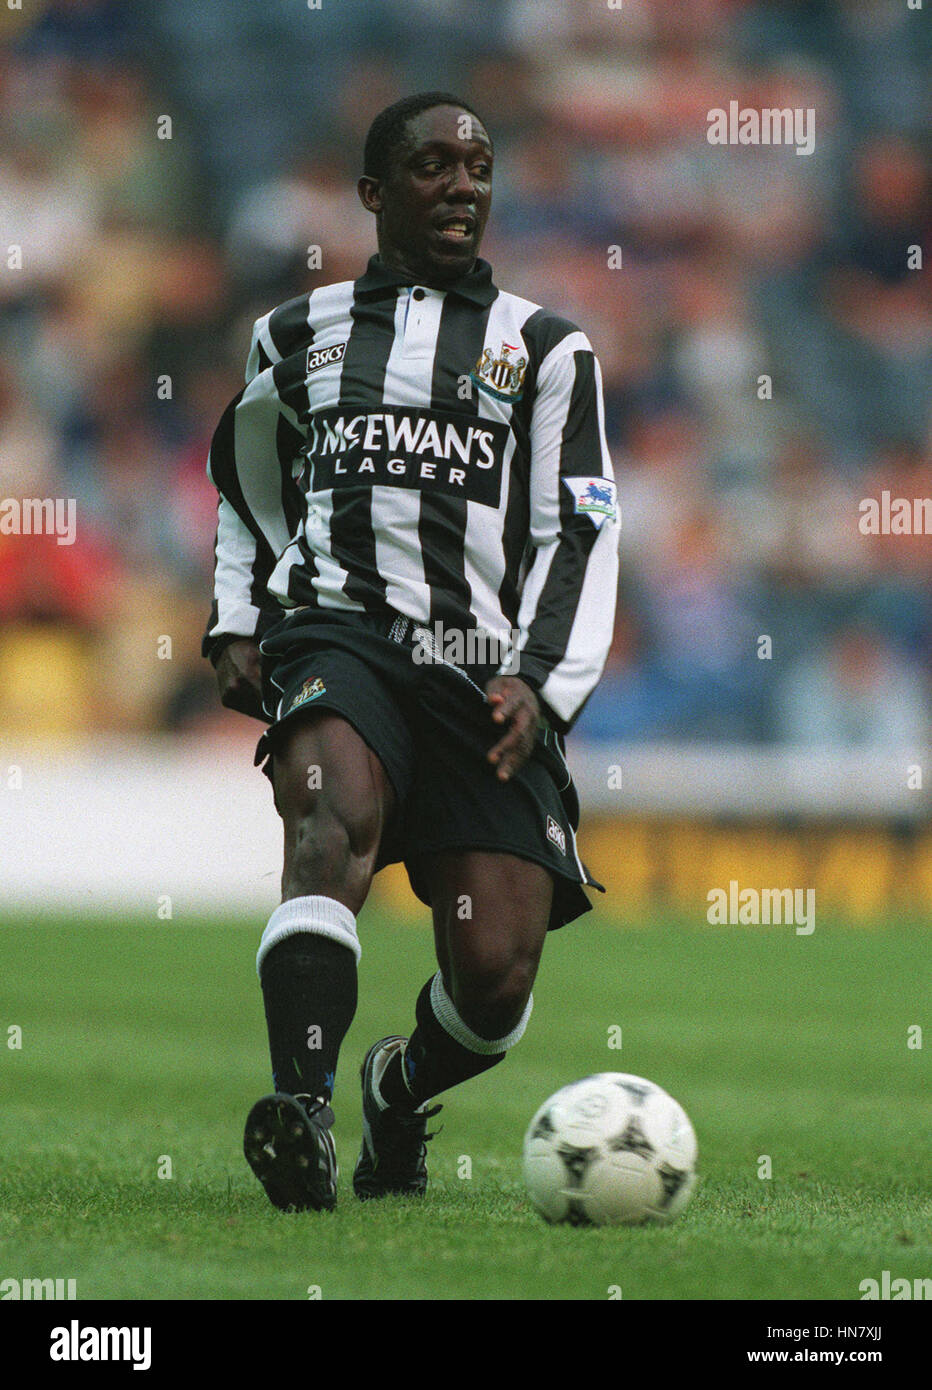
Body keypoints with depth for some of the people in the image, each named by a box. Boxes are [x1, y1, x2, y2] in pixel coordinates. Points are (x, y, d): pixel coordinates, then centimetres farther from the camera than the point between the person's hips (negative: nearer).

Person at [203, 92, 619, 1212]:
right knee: (337, 813, -36)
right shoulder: (301, 336, 20)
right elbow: (245, 486, 35)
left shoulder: (544, 350, 15)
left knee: (496, 972, -11)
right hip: (334, 628, 0)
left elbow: (580, 531, 8)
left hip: (486, 669, 1)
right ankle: (302, 1106, -48)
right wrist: (236, 628, 20)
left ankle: (401, 1092, 24)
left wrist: (539, 683, -7)